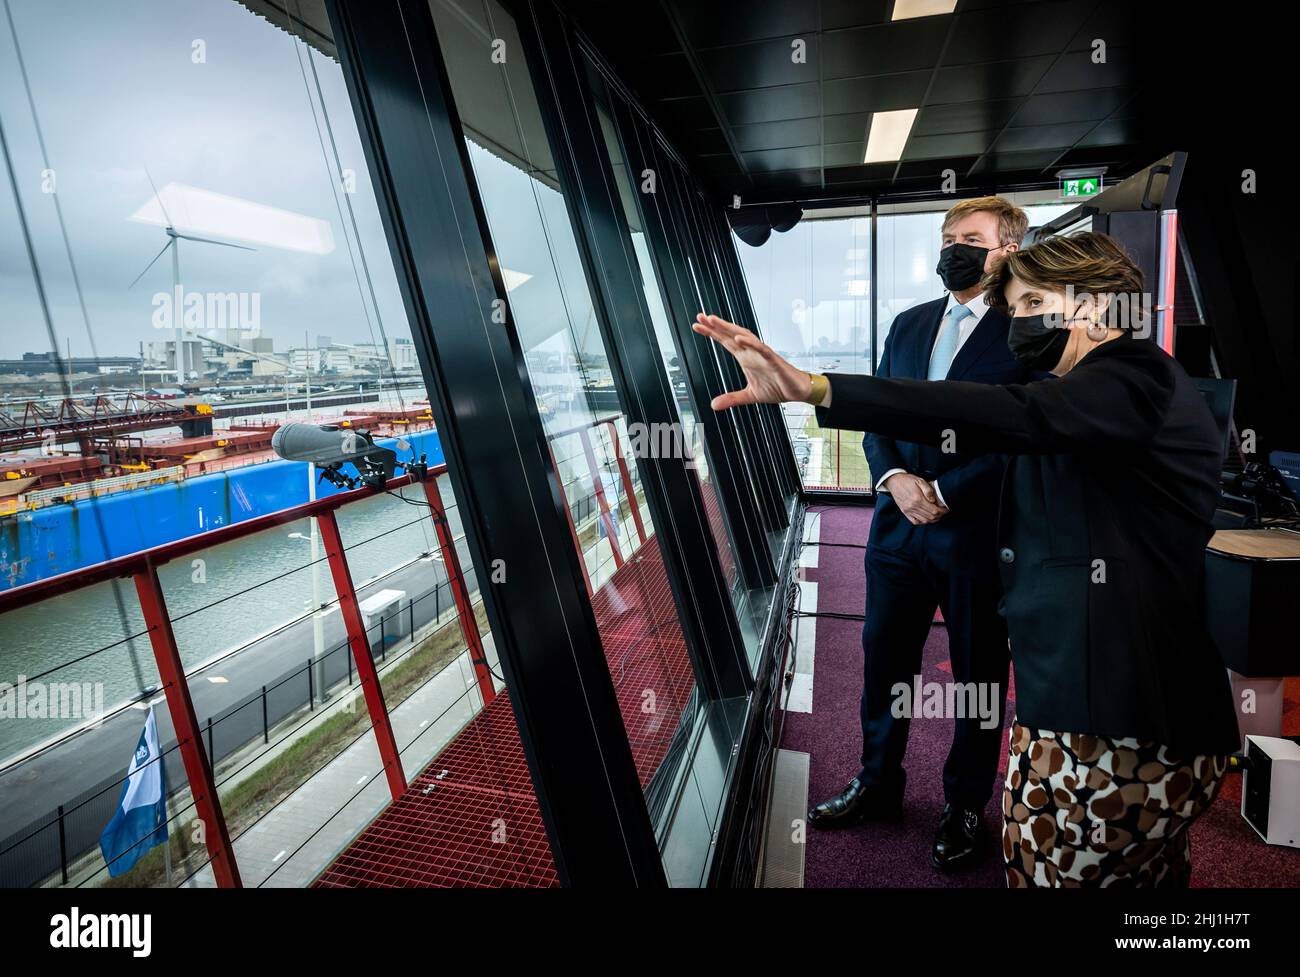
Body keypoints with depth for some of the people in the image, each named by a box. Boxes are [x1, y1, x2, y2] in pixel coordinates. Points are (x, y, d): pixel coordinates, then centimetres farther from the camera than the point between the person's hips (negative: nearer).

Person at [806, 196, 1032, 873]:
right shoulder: (909, 324, 11)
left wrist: (945, 493, -17)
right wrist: (895, 478, -9)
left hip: (980, 535, -4)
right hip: (900, 529, 5)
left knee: (978, 678, 14)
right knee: (884, 665, 15)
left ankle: (965, 805, 36)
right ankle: (878, 786, 37)